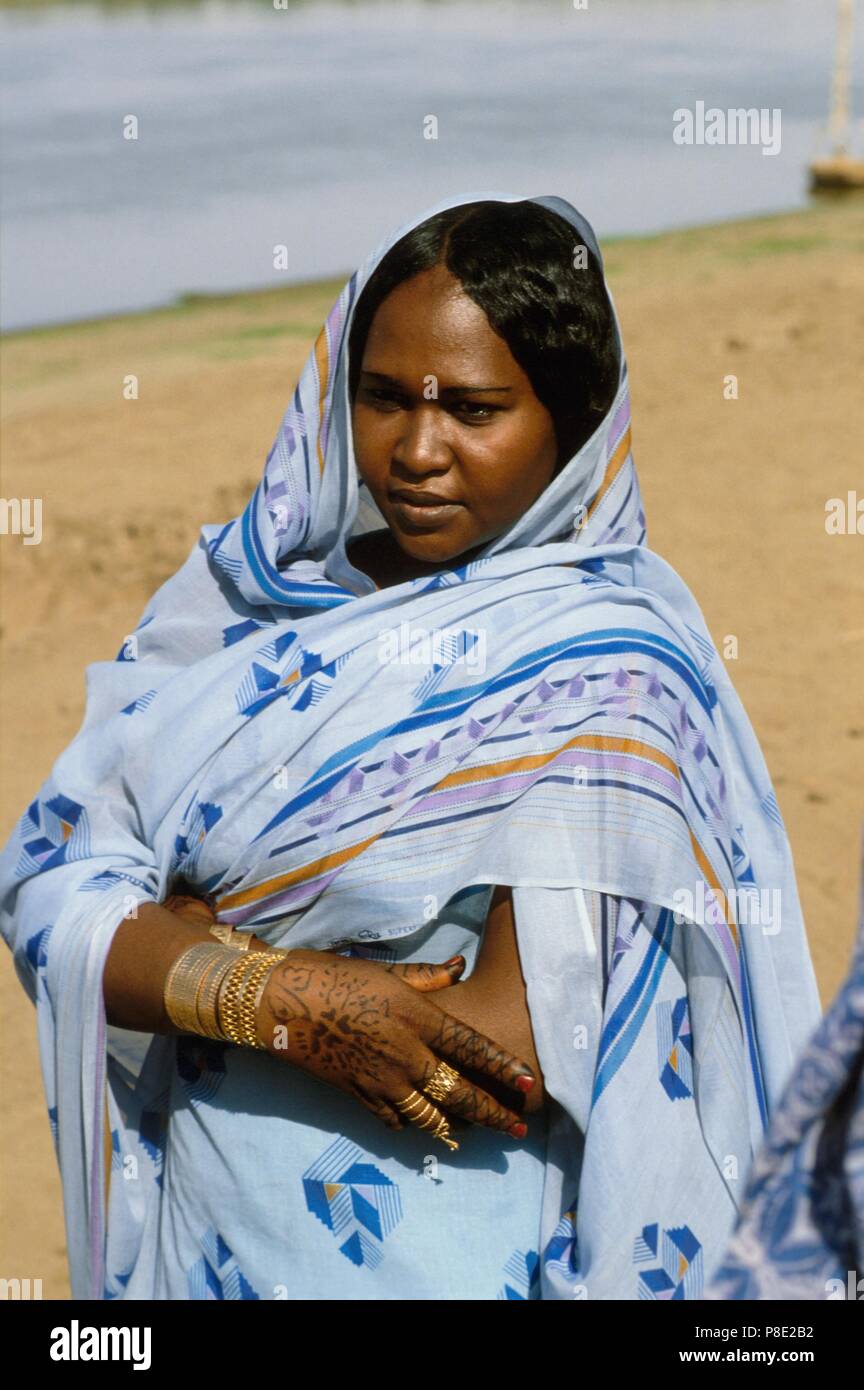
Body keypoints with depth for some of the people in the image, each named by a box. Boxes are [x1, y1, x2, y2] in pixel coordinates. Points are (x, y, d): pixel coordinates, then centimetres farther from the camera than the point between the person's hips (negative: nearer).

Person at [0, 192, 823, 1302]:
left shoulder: (599, 676, -16)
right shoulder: (246, 592, -2)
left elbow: (523, 1046, -23)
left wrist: (174, 943, -15)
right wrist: (285, 997, -24)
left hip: (440, 1253, -4)